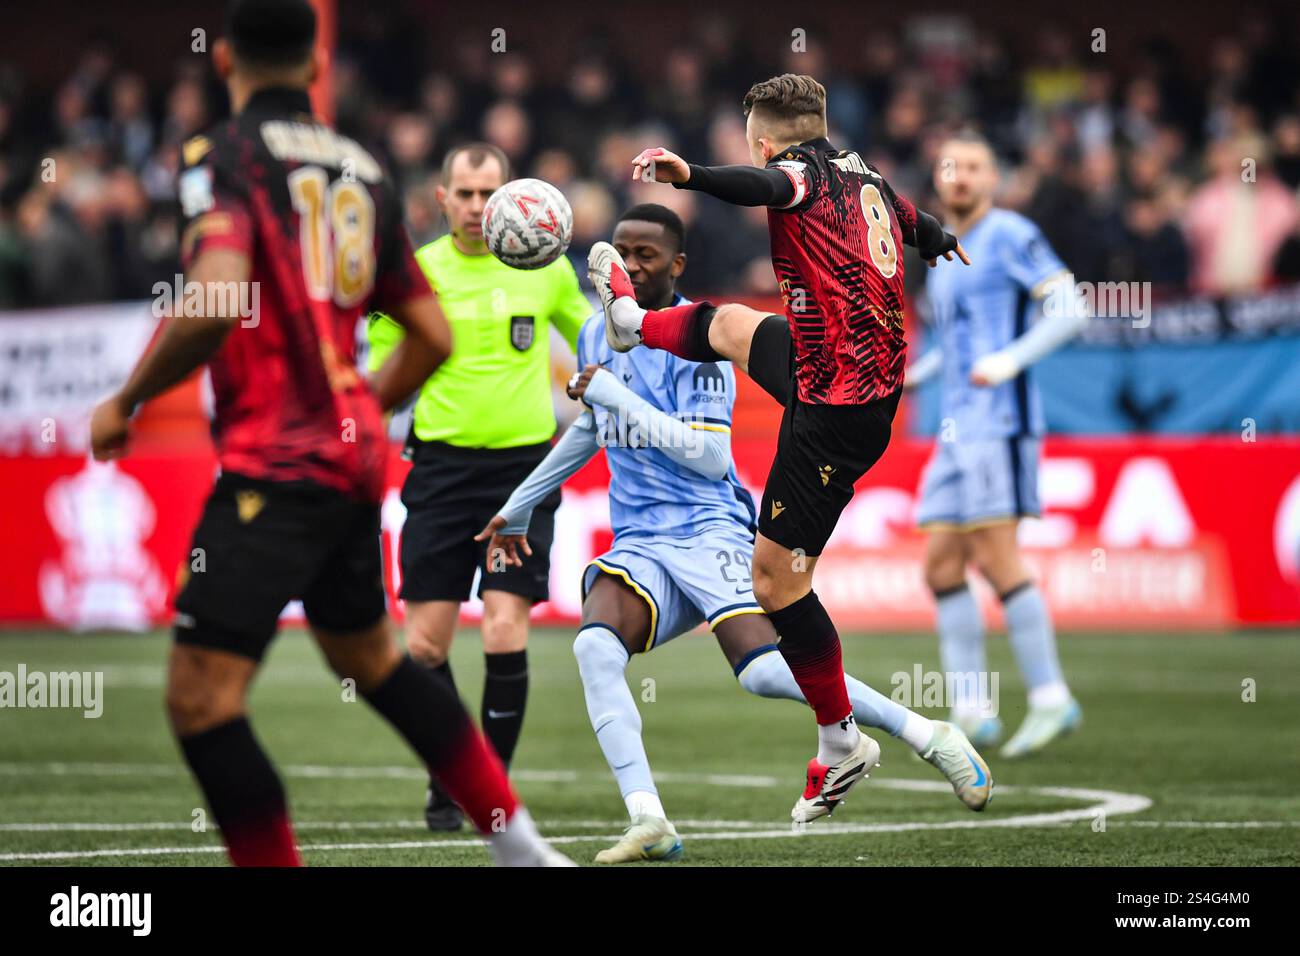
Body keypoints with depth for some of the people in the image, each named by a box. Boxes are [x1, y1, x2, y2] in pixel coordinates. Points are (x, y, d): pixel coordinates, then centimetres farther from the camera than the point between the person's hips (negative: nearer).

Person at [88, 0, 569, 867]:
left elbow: (217, 302, -24)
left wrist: (125, 401, -10)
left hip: (274, 469, -8)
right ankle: (519, 845, 33)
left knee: (201, 696, -7)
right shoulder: (361, 170, 12)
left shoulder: (221, 157, -8)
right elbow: (432, 336, 15)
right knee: (371, 659, 27)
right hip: (355, 461, 8)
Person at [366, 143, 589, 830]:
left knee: (505, 631, -11)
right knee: (425, 642, -2)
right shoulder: (415, 272, 0)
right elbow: (382, 371, 6)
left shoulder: (546, 268, 3)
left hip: (524, 466, 0)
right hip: (442, 467, 0)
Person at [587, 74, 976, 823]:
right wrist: (945, 243, 52)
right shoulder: (867, 179, 7)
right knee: (731, 326, 32)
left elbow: (764, 186, -41)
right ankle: (633, 321, 63)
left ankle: (842, 743, 6)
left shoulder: (805, 173, -16)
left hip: (836, 411, -9)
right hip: (874, 368, 9)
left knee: (776, 577, -2)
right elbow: (923, 229, 27)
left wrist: (690, 175, -61)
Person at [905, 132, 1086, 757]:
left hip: (1000, 420, -9)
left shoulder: (1009, 235, -5)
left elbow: (1070, 308, -11)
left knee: (996, 559, -13)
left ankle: (1051, 699, -6)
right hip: (957, 426, 9)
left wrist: (1009, 360, -22)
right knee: (942, 566, 2)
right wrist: (913, 375, 19)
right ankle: (971, 713, 4)